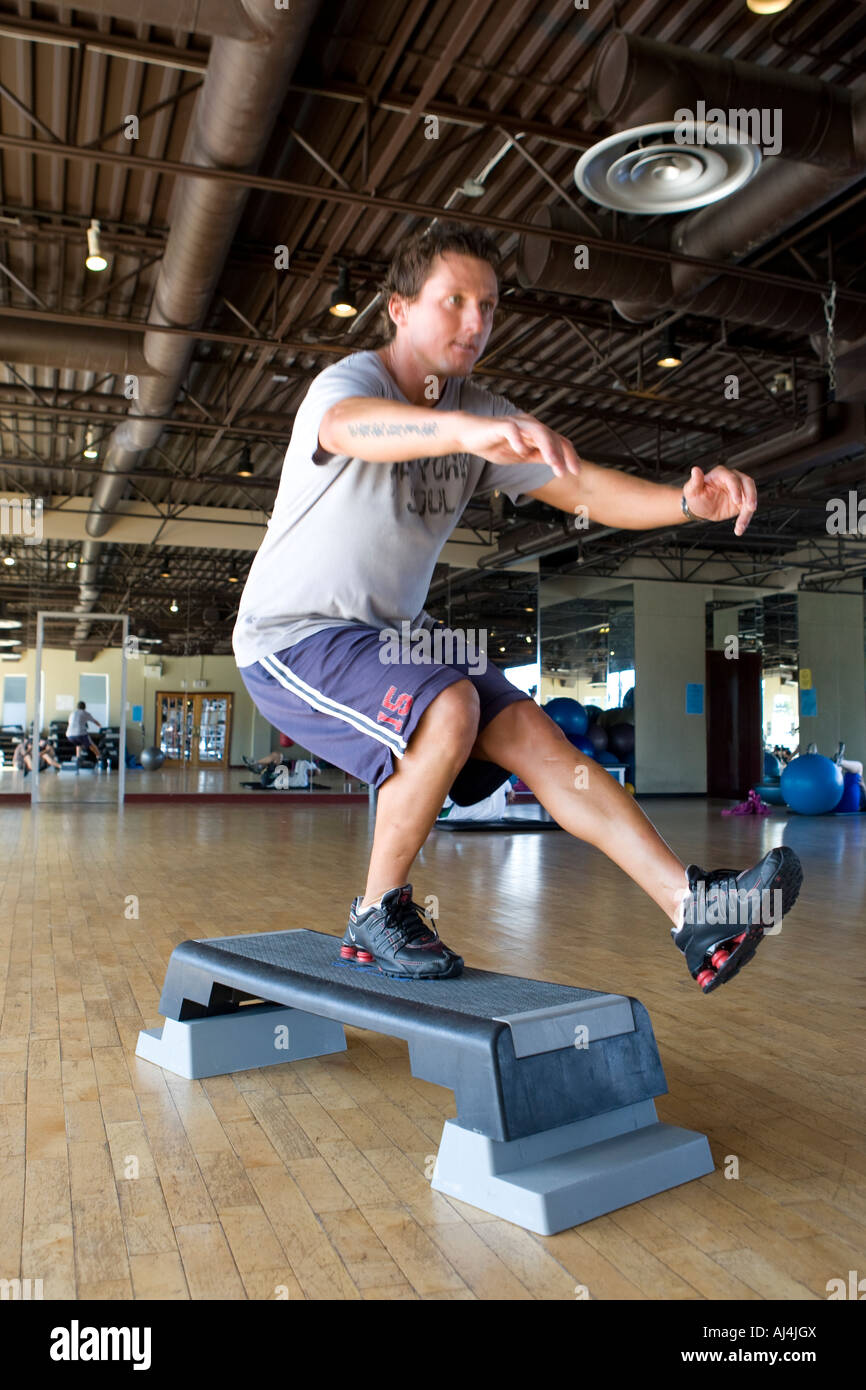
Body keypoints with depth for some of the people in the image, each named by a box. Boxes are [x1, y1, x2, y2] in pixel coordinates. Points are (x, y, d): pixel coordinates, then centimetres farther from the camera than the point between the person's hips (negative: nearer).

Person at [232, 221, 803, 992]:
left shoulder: (481, 413, 4)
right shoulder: (351, 380, -16)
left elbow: (580, 485, -7)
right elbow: (352, 427, -43)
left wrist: (687, 500, -26)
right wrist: (466, 430, -63)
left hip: (392, 633, 6)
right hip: (293, 635, -6)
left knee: (535, 735, -10)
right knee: (449, 709, -31)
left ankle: (695, 904, -12)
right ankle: (377, 916, -12)